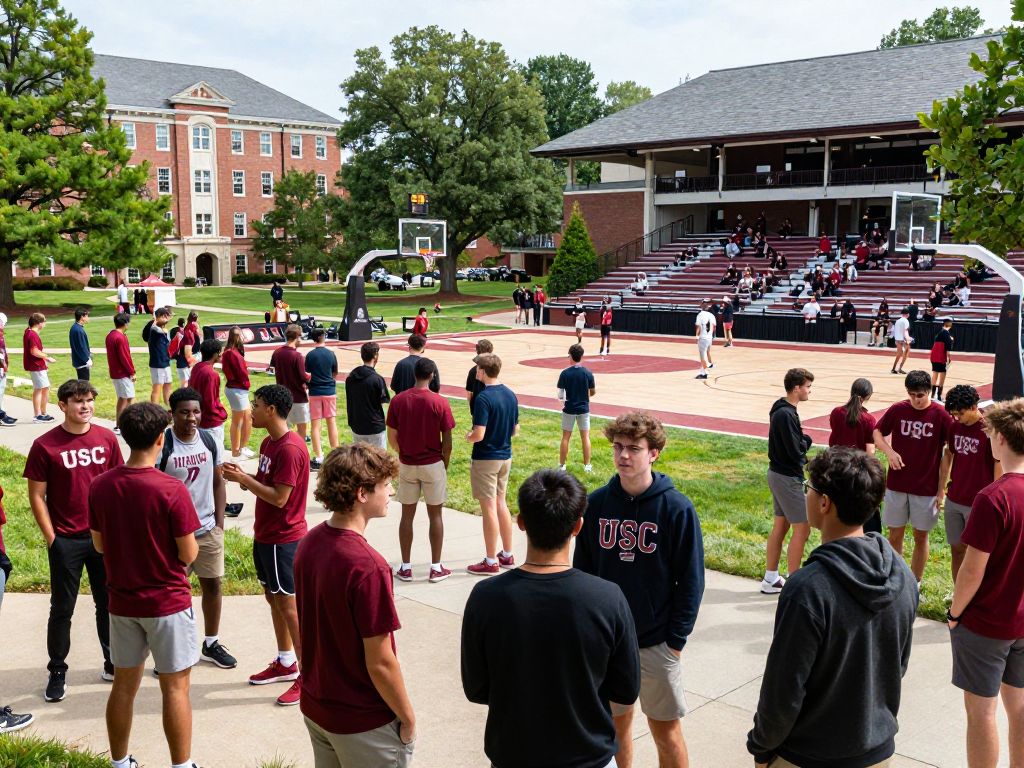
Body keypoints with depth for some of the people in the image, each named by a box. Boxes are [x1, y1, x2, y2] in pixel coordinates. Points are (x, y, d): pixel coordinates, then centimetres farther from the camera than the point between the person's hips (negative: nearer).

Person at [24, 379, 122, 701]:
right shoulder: (45, 445, -10)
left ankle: (113, 663, 29)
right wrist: (51, 538, -7)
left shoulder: (107, 438, -1)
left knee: (108, 603, 14)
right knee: (62, 609, 7)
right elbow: (36, 496, -5)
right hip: (66, 541, -3)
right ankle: (57, 672, 21)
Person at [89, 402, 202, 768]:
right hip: (168, 603, -5)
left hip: (122, 602, 5)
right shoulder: (171, 490, -21)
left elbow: (99, 545, 6)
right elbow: (188, 554, -15)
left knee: (124, 685, 17)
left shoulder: (100, 486, -5)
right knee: (175, 689, 6)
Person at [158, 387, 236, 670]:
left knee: (213, 584, 13)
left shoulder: (211, 440, -1)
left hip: (208, 529, 5)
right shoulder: (162, 445, -15)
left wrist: (220, 522, 3)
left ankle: (211, 644, 30)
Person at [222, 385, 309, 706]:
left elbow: (279, 497, -24)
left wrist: (244, 479, -19)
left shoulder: (290, 449, -23)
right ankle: (285, 663, 30)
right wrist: (242, 477, -3)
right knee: (273, 598, 17)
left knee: (287, 602, -3)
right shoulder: (268, 442, 9)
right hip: (265, 534, 10)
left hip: (283, 538, -10)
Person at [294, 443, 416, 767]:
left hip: (315, 707, 7)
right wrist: (408, 718, -9)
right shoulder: (368, 567, -29)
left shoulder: (308, 543, -5)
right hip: (364, 722, -7)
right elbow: (380, 664, -23)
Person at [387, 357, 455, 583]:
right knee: (435, 515, 9)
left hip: (407, 465, 2)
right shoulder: (440, 403, -11)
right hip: (433, 464, -2)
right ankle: (436, 568, 13)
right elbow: (447, 442, -8)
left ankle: (405, 568, 16)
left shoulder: (398, 400, -6)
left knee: (407, 515, 11)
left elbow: (392, 439, -2)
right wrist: (445, 465, 7)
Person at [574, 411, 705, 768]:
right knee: (616, 723, 16)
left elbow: (691, 581, -8)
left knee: (666, 731, 8)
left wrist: (676, 639, -9)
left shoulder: (677, 509, -12)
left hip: (657, 642, -3)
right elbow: (582, 571, 4)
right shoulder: (596, 503, -4)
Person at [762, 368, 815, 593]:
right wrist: (807, 440, -4)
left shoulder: (781, 410, 9)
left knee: (780, 525, 15)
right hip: (787, 478, -10)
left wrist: (802, 442, -6)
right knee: (801, 530, -3)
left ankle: (771, 579, 23)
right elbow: (796, 451, -22)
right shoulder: (786, 414, -22)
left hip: (778, 474, 10)